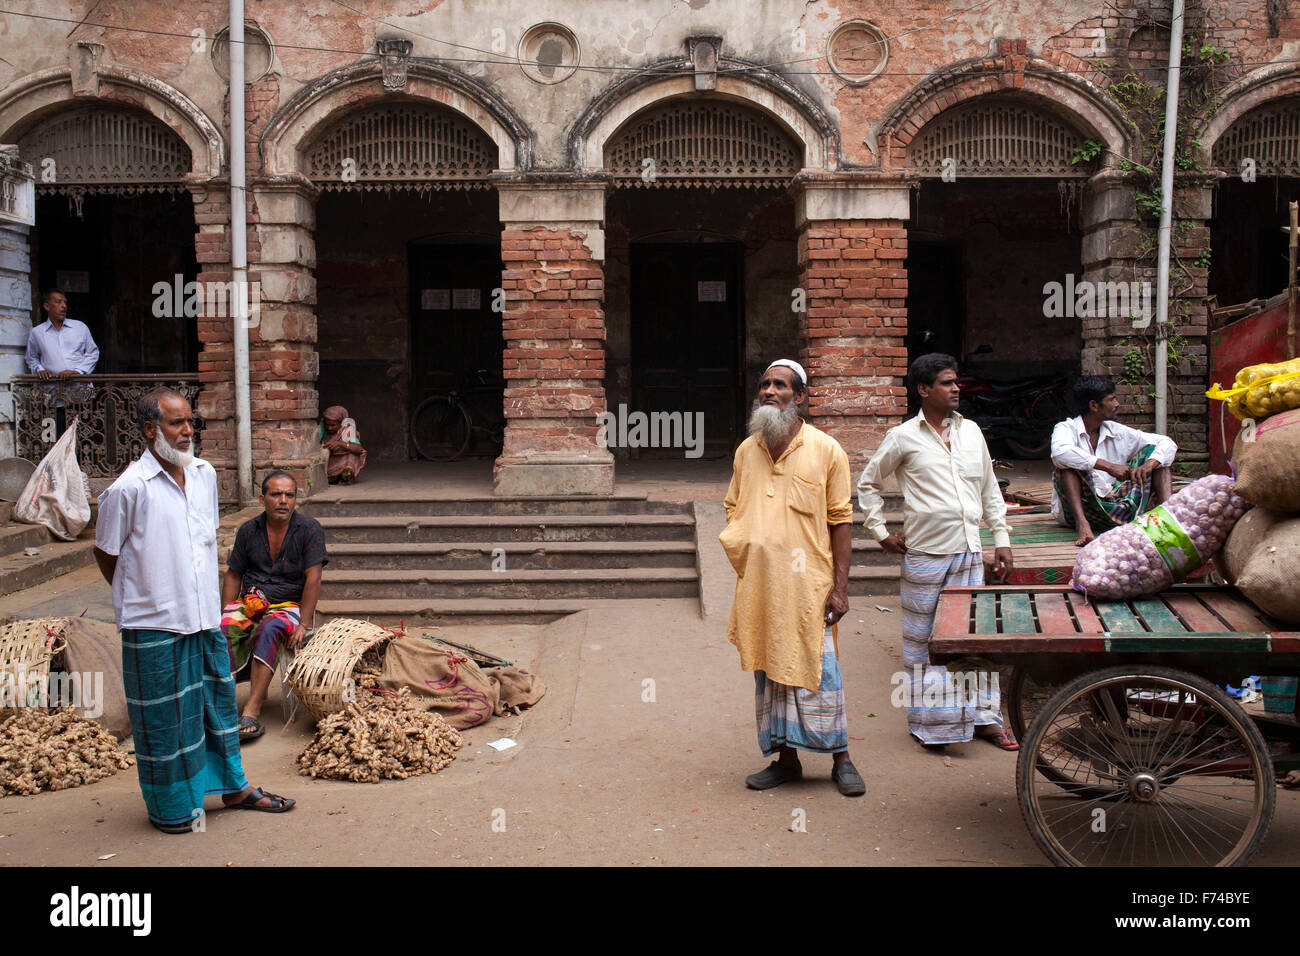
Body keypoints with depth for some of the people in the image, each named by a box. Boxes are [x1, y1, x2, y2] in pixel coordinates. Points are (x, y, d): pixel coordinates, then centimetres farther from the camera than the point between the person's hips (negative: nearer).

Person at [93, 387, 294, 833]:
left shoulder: (205, 474, 4)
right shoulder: (128, 488, -15)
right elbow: (105, 554, -4)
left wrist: (203, 596, 15)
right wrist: (143, 596, 5)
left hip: (205, 617, 6)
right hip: (154, 627, -6)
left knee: (218, 700, 18)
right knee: (163, 717, 6)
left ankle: (234, 787, 34)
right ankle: (170, 807, 24)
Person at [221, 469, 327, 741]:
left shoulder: (309, 529, -3)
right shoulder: (248, 530, 9)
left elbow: (313, 579, -8)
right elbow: (233, 575, 15)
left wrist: (303, 624, -16)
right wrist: (225, 613, 1)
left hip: (289, 605, -3)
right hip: (249, 602, 4)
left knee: (269, 629, -36)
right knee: (225, 629, -28)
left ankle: (252, 710, -40)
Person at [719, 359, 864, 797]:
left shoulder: (826, 450, -3)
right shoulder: (746, 450, 9)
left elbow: (840, 520, -3)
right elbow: (733, 511, 20)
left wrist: (840, 587, -7)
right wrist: (738, 541, -2)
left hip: (809, 585, -4)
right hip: (759, 585, 4)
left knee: (818, 670, 0)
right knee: (769, 670, 10)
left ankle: (841, 760, 16)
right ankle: (785, 758, 23)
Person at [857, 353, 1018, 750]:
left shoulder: (971, 431, 11)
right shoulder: (903, 438, -3)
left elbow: (990, 489, 17)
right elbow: (868, 483, 8)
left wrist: (1001, 538, 12)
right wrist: (881, 531, 2)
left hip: (970, 553, 4)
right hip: (924, 556, -4)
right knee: (924, 640, 4)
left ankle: (984, 717, 19)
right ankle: (930, 723, 15)